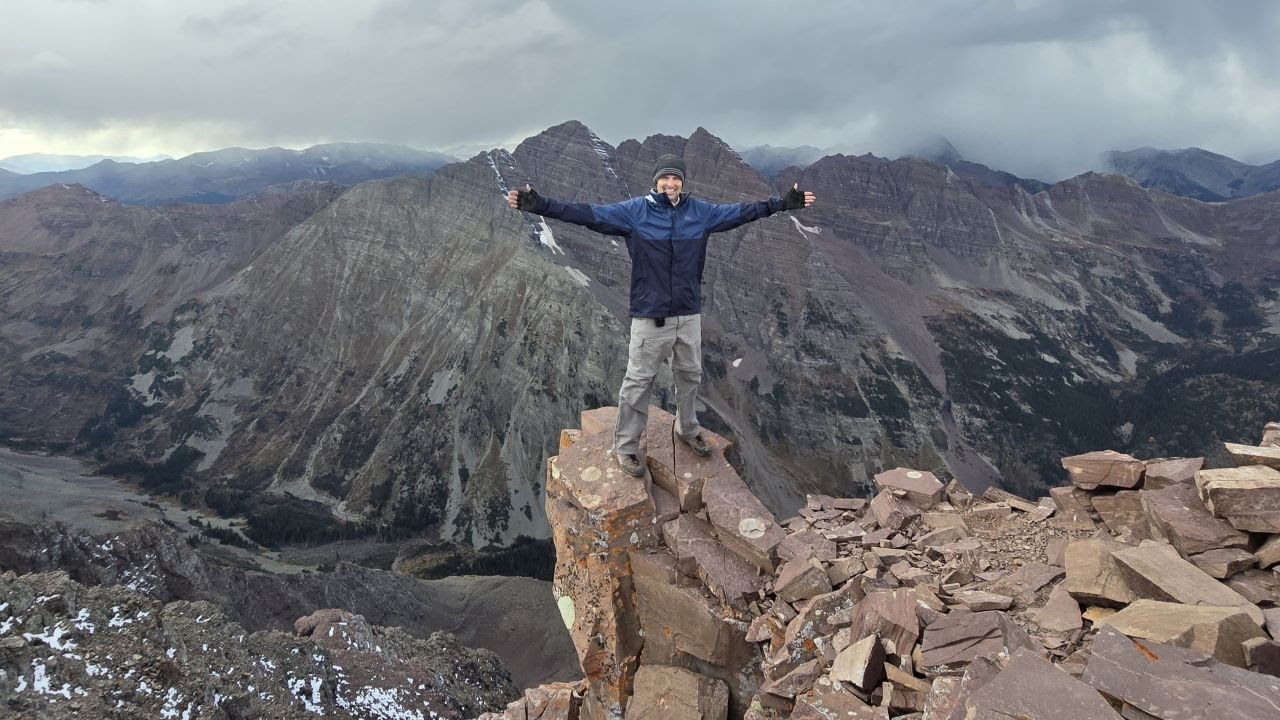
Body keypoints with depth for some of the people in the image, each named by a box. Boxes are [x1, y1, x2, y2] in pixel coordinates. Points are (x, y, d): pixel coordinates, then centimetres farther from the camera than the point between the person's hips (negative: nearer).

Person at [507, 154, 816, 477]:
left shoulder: (700, 211, 2)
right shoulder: (634, 211, -8)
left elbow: (741, 212, 10)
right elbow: (588, 214, -14)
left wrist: (785, 203, 11)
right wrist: (538, 205, -24)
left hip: (689, 314, 4)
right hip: (650, 316, -4)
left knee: (690, 376, 19)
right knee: (638, 383, 3)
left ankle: (688, 429, 42)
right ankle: (625, 446, 17)